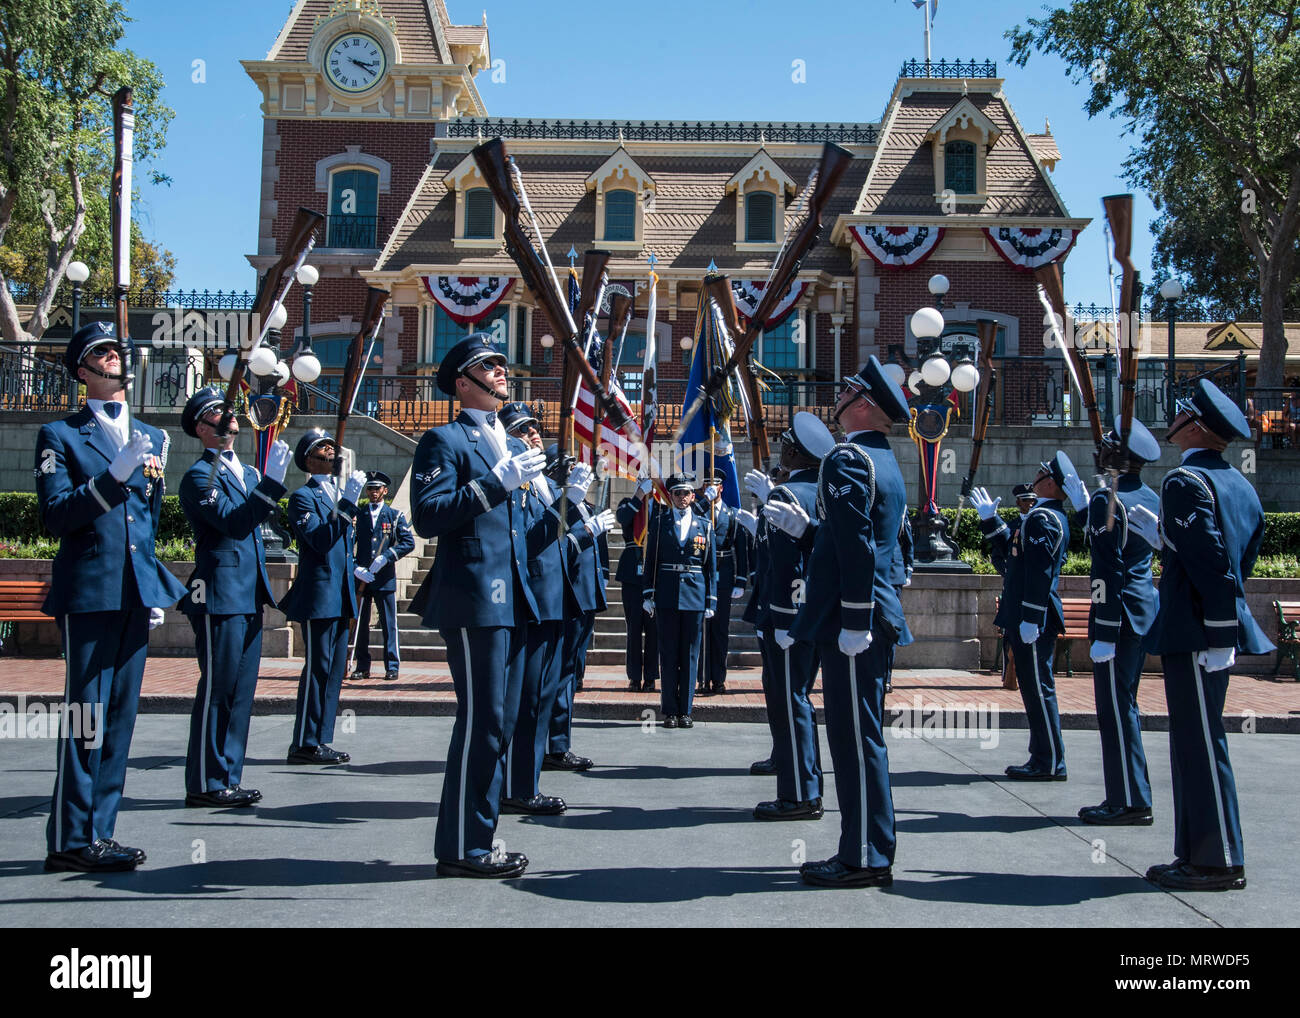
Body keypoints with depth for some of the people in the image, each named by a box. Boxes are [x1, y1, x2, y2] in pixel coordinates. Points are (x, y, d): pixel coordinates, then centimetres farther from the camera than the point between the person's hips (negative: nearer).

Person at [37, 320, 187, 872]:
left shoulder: (152, 438, 18)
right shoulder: (60, 435, 1)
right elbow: (56, 515, -10)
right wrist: (115, 475, -21)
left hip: (135, 596, 6)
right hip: (87, 593, -6)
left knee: (119, 718, 8)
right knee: (86, 718, -7)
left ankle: (99, 832, 15)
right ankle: (71, 840, -1)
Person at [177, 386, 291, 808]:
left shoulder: (246, 472, 19)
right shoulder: (199, 475, -8)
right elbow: (233, 521, -22)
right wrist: (272, 481, -25)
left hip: (248, 597, 9)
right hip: (219, 596, -9)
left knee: (241, 691, 11)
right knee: (216, 690, -5)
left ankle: (228, 778, 19)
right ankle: (205, 783, 2)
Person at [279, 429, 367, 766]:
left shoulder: (337, 493, 19)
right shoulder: (303, 496, -7)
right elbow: (320, 540, -21)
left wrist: (355, 570, 17)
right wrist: (348, 503, -24)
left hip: (340, 596, 9)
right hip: (318, 595, -9)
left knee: (334, 670, 10)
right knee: (317, 668, -8)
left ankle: (321, 741, 15)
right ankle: (305, 744, -3)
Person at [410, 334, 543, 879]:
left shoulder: (513, 445, 22)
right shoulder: (444, 441, -4)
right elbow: (427, 517, -16)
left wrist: (528, 487, 10)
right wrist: (495, 482, -21)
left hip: (512, 602, 9)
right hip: (473, 599, -9)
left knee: (500, 721, 11)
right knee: (481, 720, -9)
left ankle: (476, 840, 20)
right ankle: (462, 848, -1)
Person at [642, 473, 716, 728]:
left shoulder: (704, 525, 8)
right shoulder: (659, 522, 6)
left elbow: (711, 566, 9)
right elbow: (651, 560, 6)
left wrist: (710, 601, 3)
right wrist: (649, 595, -1)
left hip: (695, 594, 1)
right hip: (666, 596, -1)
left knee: (690, 654, 3)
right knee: (669, 654, 2)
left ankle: (685, 711, 9)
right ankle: (670, 711, 7)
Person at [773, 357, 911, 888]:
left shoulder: (847, 459, -13)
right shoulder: (888, 465, 18)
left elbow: (857, 547, -21)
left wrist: (854, 620, -22)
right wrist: (804, 526, 21)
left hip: (854, 620, -10)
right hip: (879, 616, 10)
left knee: (856, 738, -4)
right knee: (860, 737, 15)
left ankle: (865, 860, 2)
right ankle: (865, 849, 22)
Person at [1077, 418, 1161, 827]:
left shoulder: (1108, 500, -15)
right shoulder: (1151, 499, 10)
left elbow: (1108, 573, -19)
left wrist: (1104, 633, -19)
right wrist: (1081, 501, 28)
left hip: (1120, 614, -9)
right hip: (1145, 613, 9)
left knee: (1116, 708, -4)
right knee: (1121, 706, 15)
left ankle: (1130, 802, -1)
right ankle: (1128, 796, 20)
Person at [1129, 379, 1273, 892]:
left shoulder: (1185, 480, -13)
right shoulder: (1240, 486, 15)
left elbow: (1213, 561, -21)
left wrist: (1219, 628, -21)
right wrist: (1163, 536, 22)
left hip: (1195, 633, -10)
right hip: (1217, 631, 10)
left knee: (1203, 745, -4)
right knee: (1195, 743, 14)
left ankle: (1221, 863, 2)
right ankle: (1195, 854, 19)